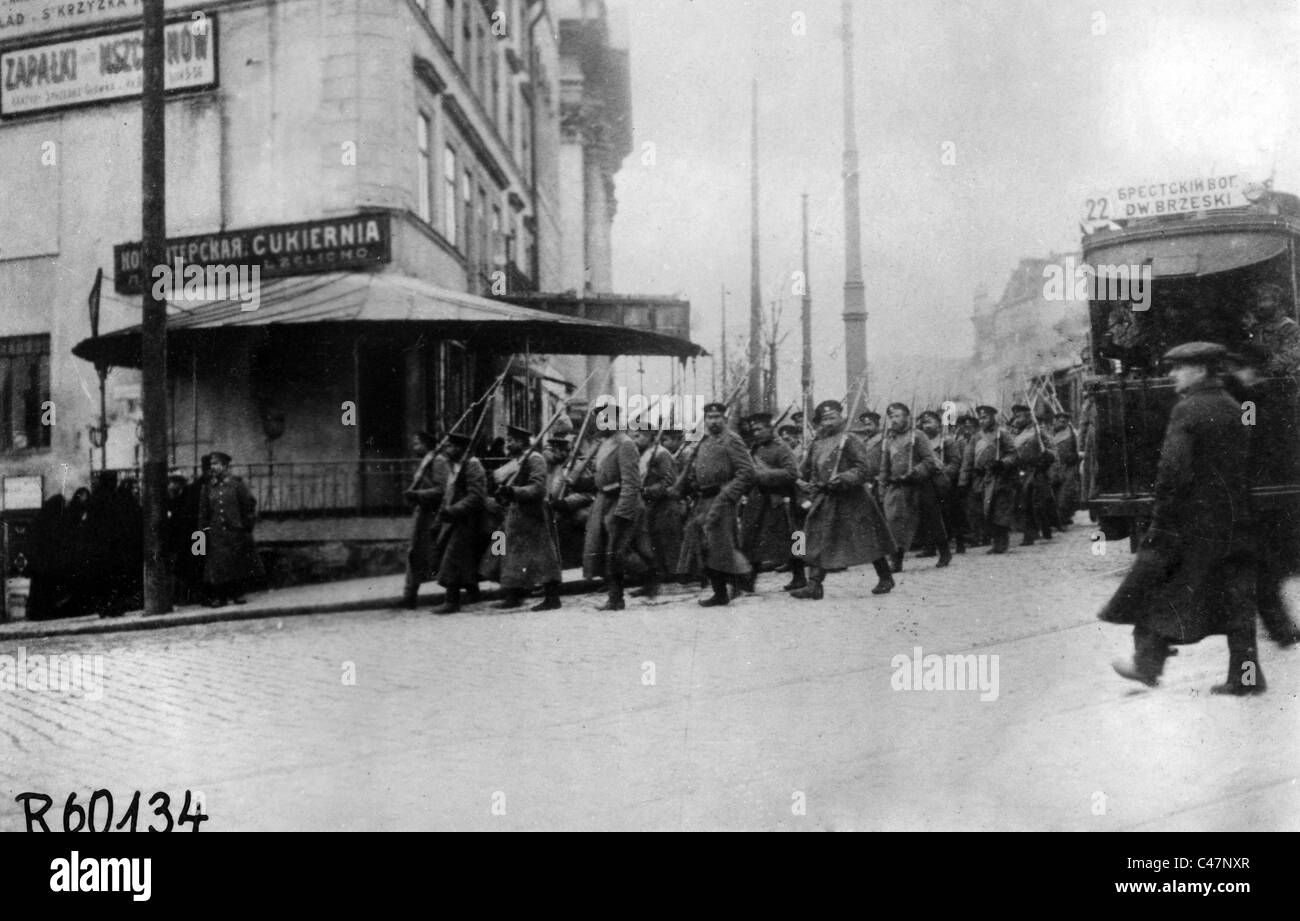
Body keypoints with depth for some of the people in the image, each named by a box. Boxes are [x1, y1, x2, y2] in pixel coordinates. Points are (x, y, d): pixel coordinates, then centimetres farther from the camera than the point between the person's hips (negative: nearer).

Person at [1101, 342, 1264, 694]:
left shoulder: (1187, 410, -13)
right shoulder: (1234, 408, 8)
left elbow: (1174, 468, -18)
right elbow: (1247, 462, 12)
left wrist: (1161, 517, -12)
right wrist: (1241, 510, 17)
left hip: (1193, 517, -7)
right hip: (1235, 519, 7)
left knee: (1158, 585, 7)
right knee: (1235, 596, 8)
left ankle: (1147, 662, 13)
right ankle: (1246, 674, 7)